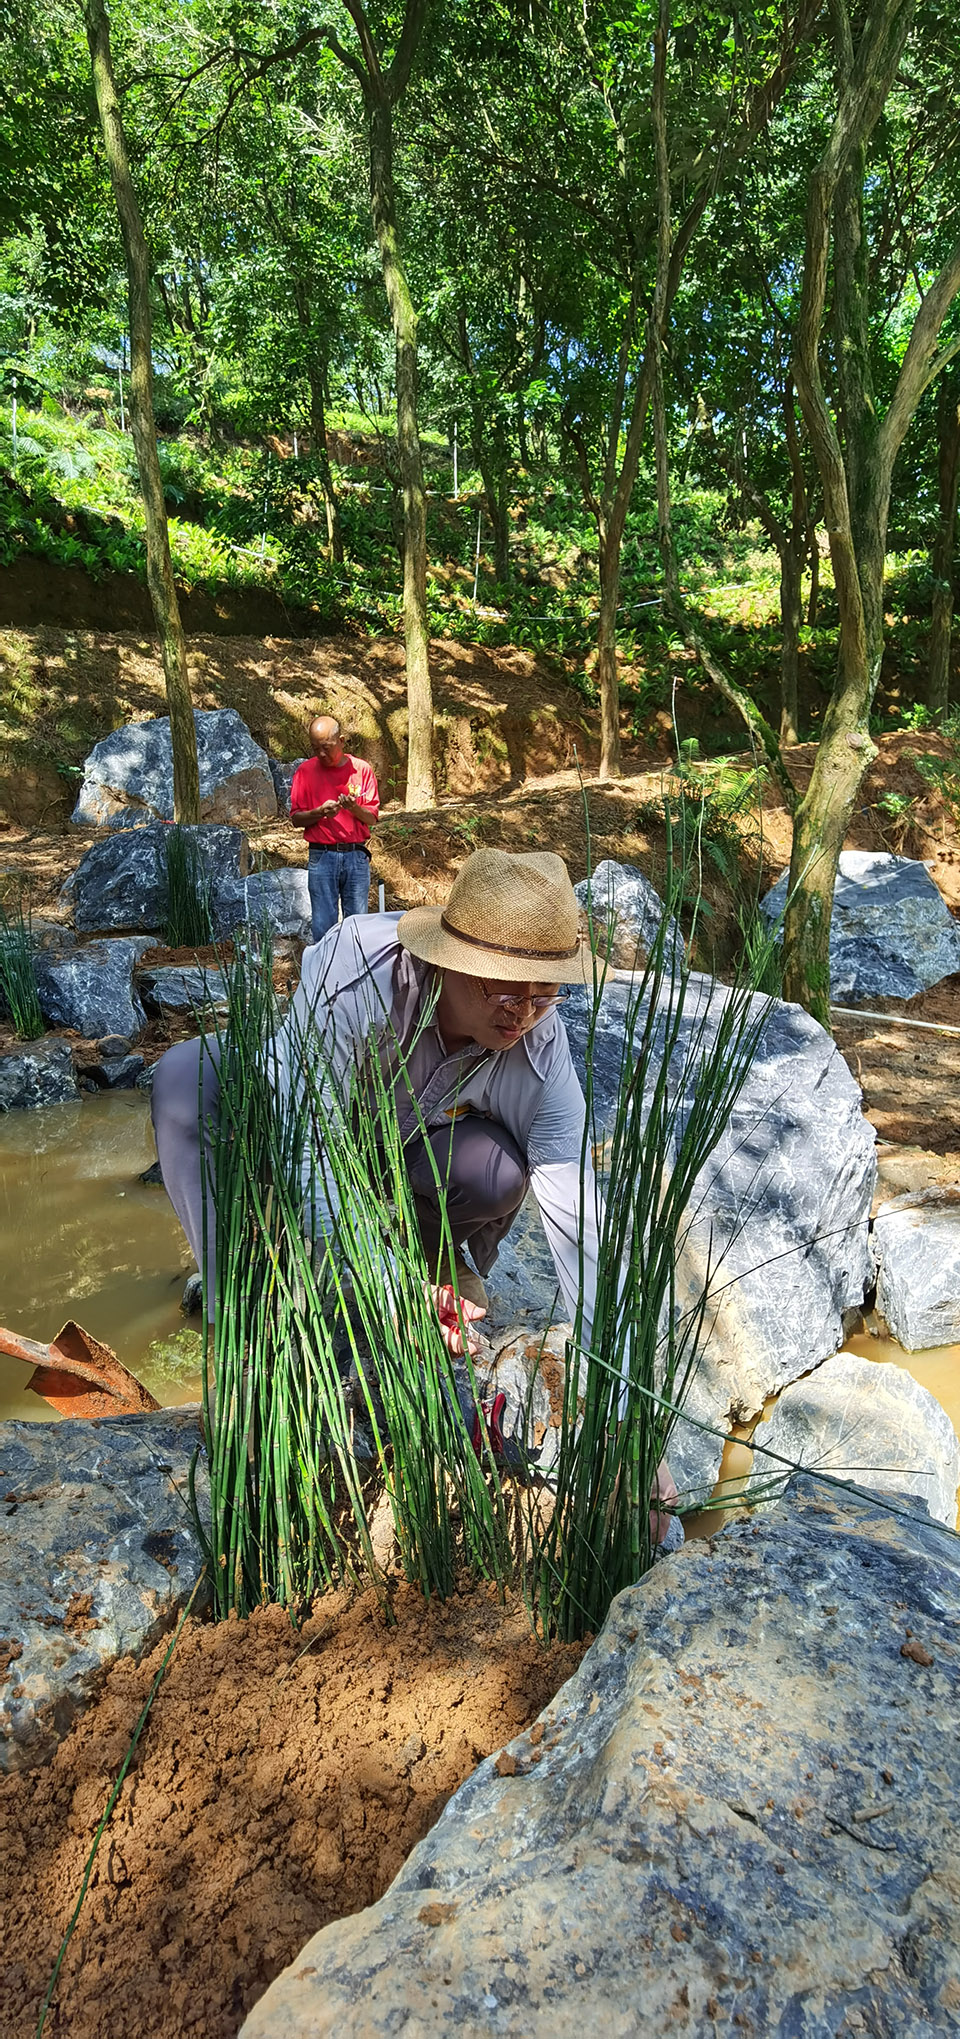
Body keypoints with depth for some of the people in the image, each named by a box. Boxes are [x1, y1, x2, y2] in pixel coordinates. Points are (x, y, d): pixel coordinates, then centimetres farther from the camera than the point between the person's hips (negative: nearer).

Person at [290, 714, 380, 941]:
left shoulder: (362, 769, 4)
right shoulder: (306, 771, 4)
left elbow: (372, 818, 4)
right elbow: (296, 819, 5)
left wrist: (353, 808, -17)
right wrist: (320, 812, -14)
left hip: (356, 856, 1)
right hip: (322, 856, -1)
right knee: (323, 924, -1)